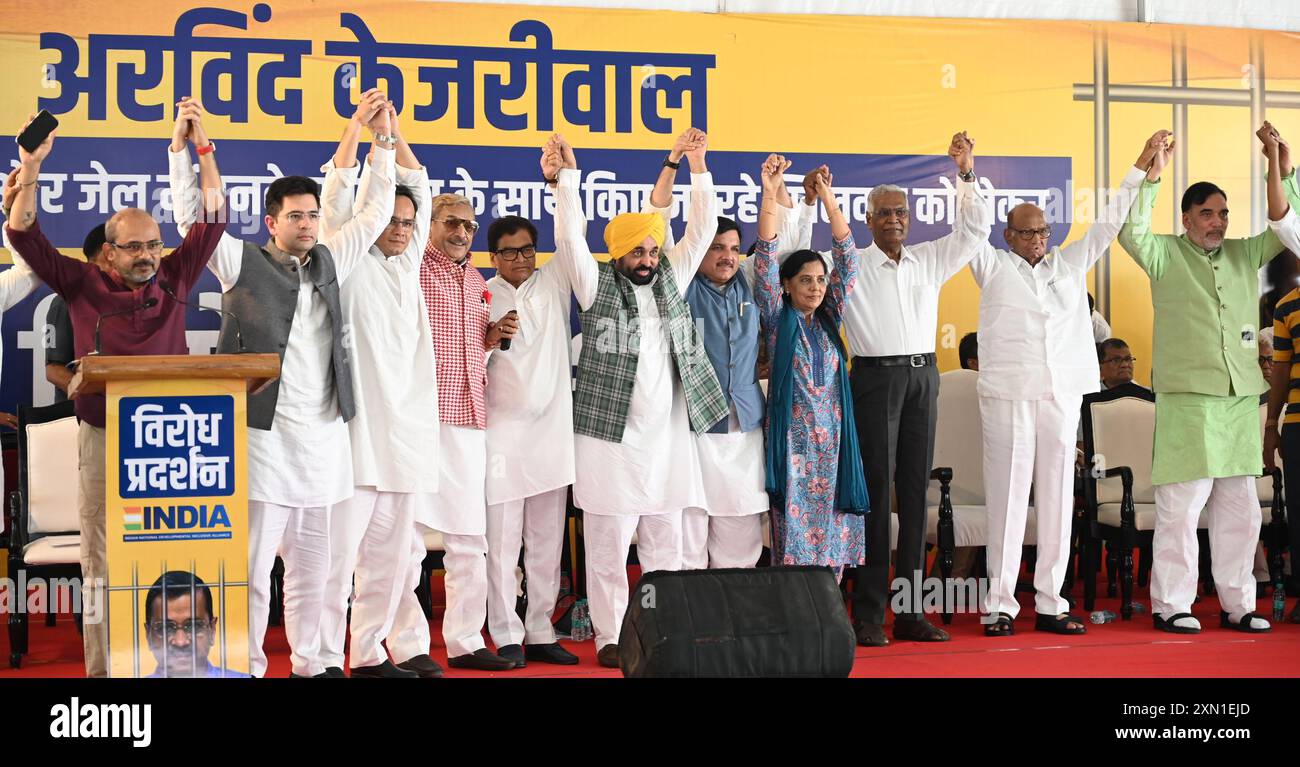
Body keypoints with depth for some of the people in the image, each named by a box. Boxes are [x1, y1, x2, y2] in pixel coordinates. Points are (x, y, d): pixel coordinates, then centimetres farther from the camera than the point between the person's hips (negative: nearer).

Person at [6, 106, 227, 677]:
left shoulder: (172, 279, 7)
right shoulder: (83, 285, 4)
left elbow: (212, 220, 4)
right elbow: (23, 235, 0)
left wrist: (199, 147, -4)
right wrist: (31, 168, -10)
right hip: (103, 437, -1)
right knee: (101, 562, 4)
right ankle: (101, 668, 10)